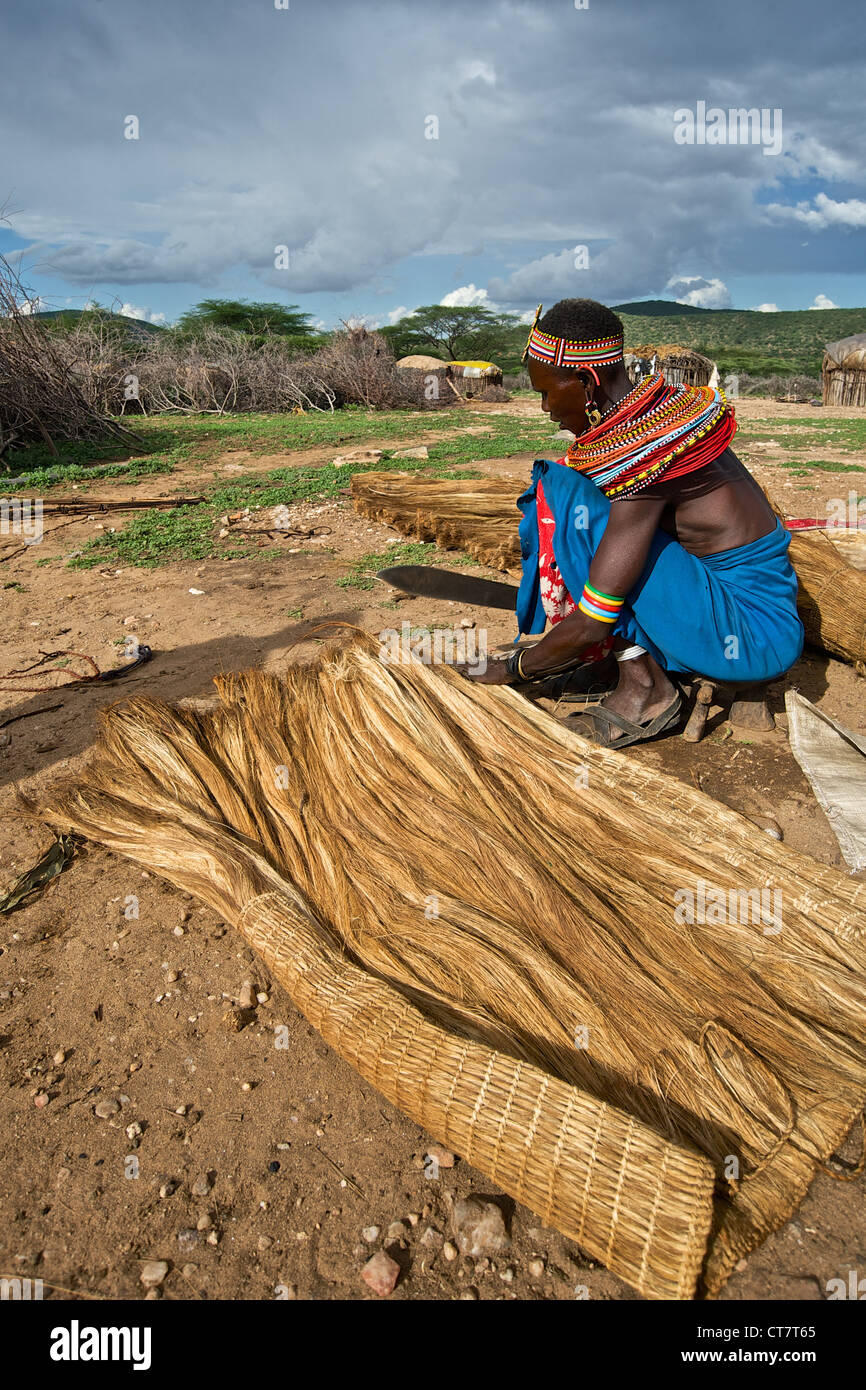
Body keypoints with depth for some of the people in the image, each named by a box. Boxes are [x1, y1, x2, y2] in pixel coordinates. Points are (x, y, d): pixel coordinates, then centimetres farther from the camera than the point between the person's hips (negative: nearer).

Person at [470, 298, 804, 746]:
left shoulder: (642, 457, -23)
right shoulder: (663, 408, 4)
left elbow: (591, 624, -23)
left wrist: (512, 668, -7)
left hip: (757, 639, -9)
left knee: (564, 494, -18)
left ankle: (643, 686, -13)